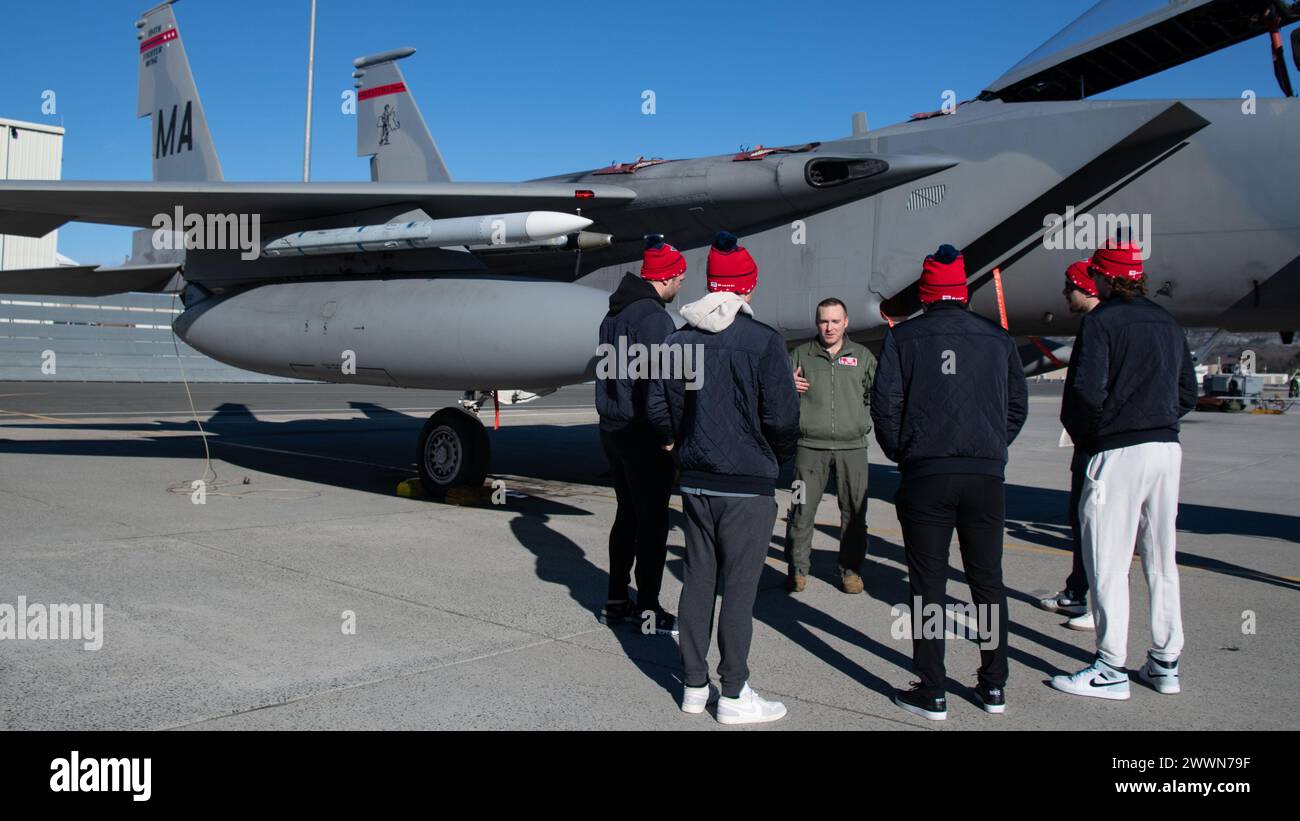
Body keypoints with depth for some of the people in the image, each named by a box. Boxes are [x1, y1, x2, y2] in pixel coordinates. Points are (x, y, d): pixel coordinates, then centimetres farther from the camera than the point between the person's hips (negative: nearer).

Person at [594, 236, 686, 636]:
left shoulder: (615, 313, 13)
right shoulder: (654, 317, -17)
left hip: (613, 428, 10)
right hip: (643, 434, -9)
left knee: (627, 514, 17)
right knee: (653, 520, -1)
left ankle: (617, 601, 23)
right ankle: (648, 609, 6)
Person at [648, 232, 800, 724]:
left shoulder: (680, 340, 4)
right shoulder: (763, 341, -13)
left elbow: (659, 406, 6)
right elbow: (782, 416, -14)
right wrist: (780, 456, 5)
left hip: (694, 481, 6)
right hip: (748, 485, -5)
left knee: (698, 579, 13)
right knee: (739, 587, 1)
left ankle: (694, 685, 22)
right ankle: (734, 695, 9)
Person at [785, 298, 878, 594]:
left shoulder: (862, 356, 13)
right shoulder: (800, 355, 10)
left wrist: (866, 419, 2)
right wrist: (787, 387, -7)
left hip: (853, 447, 1)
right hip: (810, 446, -1)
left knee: (854, 511, 4)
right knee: (802, 510, -2)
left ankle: (850, 570, 16)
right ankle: (798, 569, 9)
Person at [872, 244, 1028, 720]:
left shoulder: (904, 337, 1)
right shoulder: (998, 338, 9)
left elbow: (885, 402, -4)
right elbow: (1018, 404, 13)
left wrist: (901, 455, 8)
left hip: (926, 475, -3)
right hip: (987, 476, 3)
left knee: (928, 585, 2)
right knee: (987, 580, 13)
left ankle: (931, 694, 5)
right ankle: (994, 687, 20)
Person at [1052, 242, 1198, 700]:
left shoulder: (1101, 321, -9)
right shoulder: (1168, 323, 13)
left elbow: (1087, 391, -17)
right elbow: (1188, 393, 16)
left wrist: (1080, 434, -1)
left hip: (1118, 453, -7)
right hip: (1168, 448, 7)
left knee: (1108, 564, -1)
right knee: (1162, 561, 14)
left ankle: (1111, 670, 2)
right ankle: (1165, 664, 21)